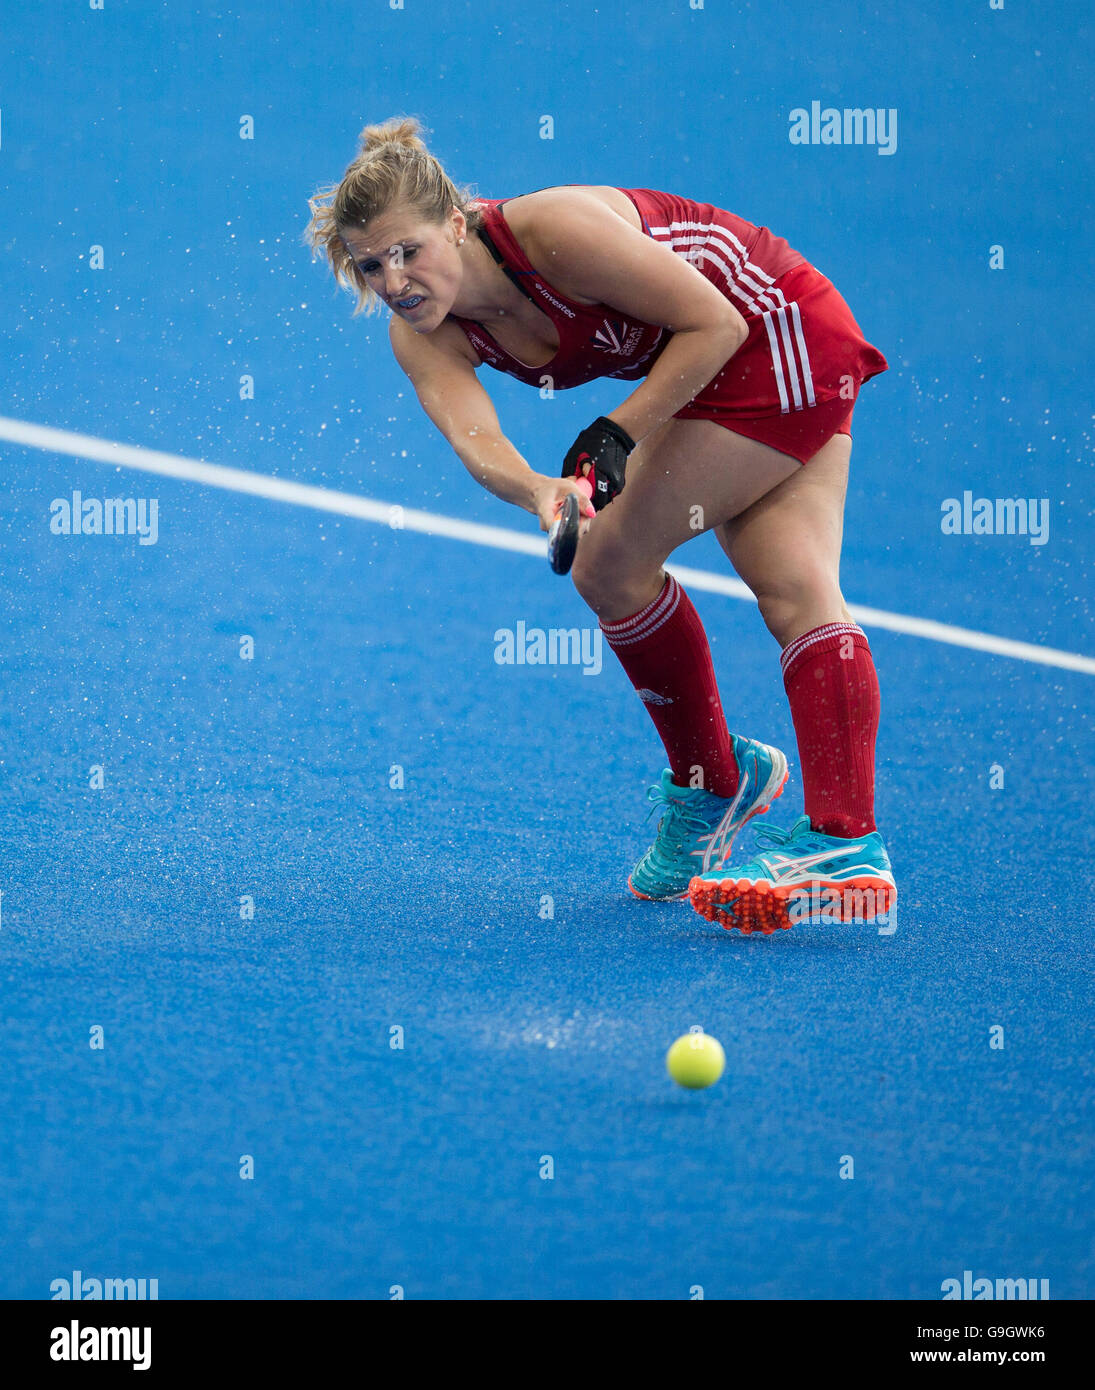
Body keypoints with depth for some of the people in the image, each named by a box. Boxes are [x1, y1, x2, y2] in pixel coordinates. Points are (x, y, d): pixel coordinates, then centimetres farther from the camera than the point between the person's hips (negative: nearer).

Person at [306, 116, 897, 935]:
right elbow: (471, 437, -29)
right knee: (796, 593, 3)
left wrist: (618, 437, -27)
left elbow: (717, 323, -23)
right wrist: (536, 491, -49)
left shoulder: (553, 229, -30)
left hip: (780, 332, -8)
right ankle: (849, 846, 3)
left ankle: (709, 783, 9)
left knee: (614, 560, -7)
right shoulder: (423, 334, -9)